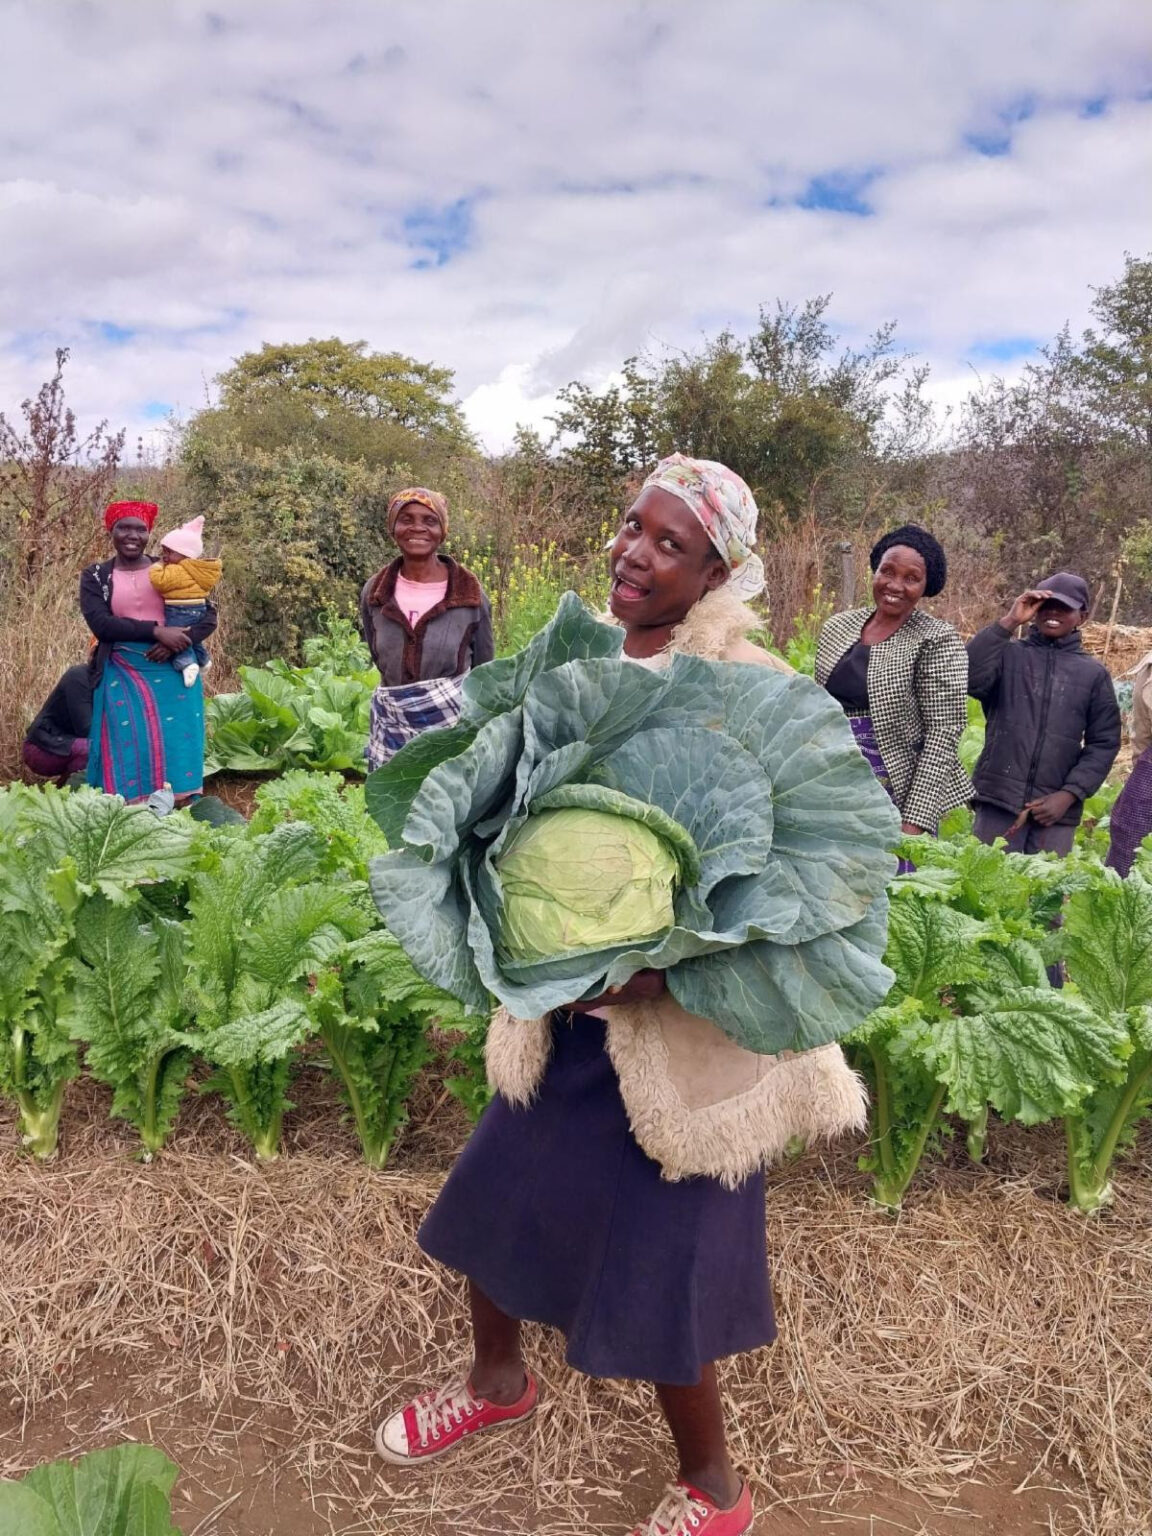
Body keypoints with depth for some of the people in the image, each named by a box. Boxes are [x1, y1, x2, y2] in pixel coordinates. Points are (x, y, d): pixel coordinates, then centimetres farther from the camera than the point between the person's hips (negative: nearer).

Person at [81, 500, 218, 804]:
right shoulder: (95, 577, 6)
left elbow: (209, 616, 3)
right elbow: (100, 624, -9)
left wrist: (176, 644, -15)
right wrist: (156, 631, -19)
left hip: (173, 673, 1)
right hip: (122, 676, -1)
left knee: (175, 742, -2)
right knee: (130, 744, -5)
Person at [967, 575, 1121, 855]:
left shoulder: (1094, 674, 8)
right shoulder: (1008, 654, 5)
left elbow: (1104, 743, 7)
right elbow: (969, 679, -14)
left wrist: (1070, 794, -4)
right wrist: (1008, 623, -12)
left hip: (1056, 810, 1)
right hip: (998, 801, -1)